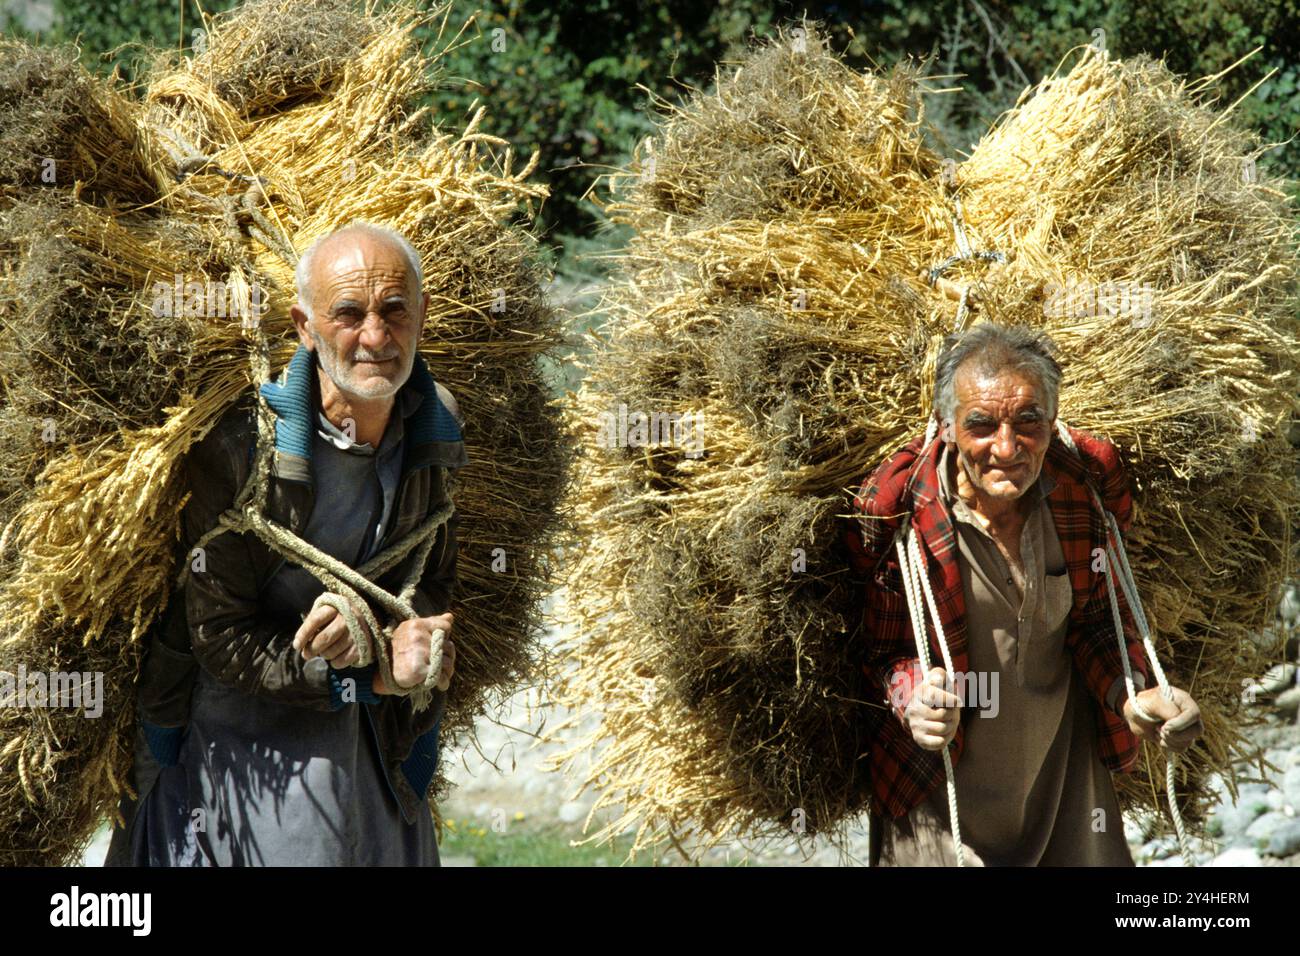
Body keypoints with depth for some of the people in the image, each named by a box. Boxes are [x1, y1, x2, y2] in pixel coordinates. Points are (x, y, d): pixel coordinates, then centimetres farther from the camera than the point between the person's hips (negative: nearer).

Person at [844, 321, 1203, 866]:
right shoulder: (894, 510, -22)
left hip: (1062, 770, 4)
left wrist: (1132, 697, -16)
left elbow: (1097, 616, 2)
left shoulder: (1088, 480, -13)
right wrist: (914, 699, -31)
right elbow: (878, 650, -9)